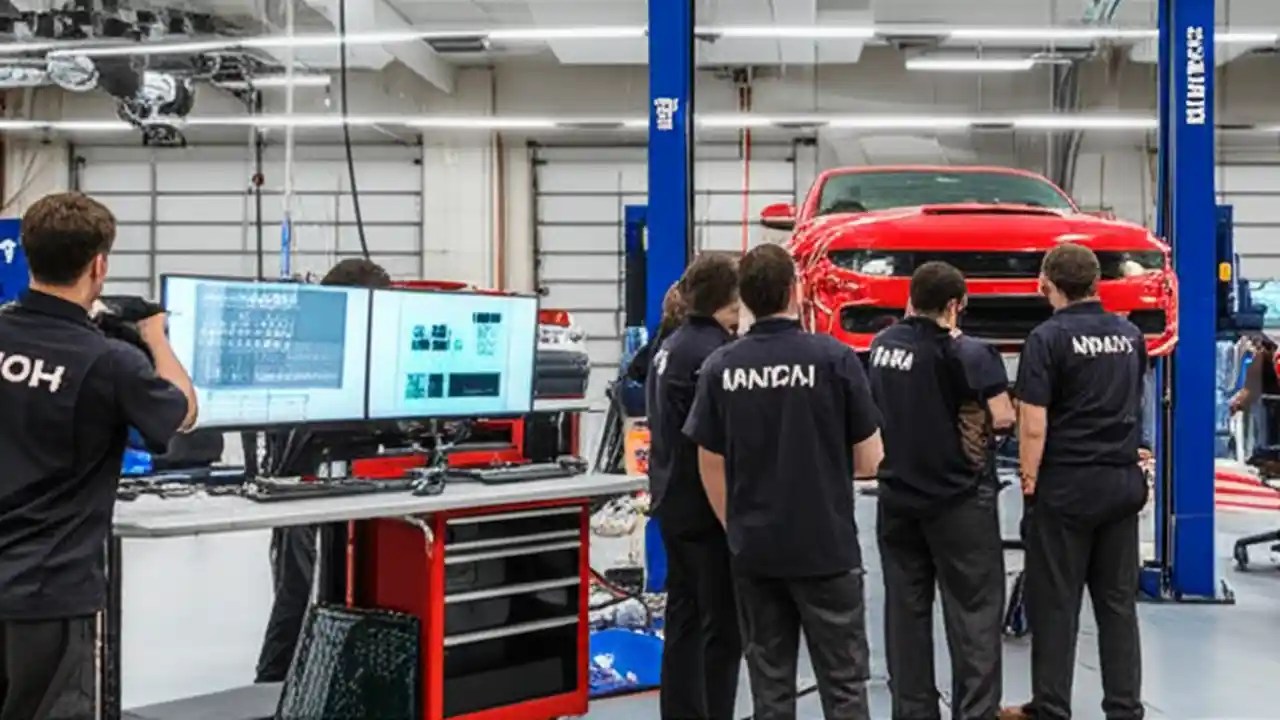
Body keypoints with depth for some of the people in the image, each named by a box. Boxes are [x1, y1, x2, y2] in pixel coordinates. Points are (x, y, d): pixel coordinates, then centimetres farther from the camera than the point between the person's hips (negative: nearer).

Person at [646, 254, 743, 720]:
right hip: (707, 505, -9)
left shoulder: (670, 346, 11)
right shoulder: (714, 352, -18)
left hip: (673, 499, 9)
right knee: (722, 625, -1)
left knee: (685, 618, 16)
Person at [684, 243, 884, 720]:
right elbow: (870, 461, -6)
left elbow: (710, 467, 3)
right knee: (843, 682, 7)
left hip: (753, 550, 3)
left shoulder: (720, 367, -3)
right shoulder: (834, 358, -11)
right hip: (825, 547, -3)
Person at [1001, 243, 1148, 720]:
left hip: (1065, 484, -5)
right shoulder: (1130, 335, 8)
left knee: (1055, 604, 3)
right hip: (1123, 482, 6)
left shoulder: (1049, 337, -10)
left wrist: (1029, 478, -5)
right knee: (1118, 601, 11)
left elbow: (1033, 424, -14)